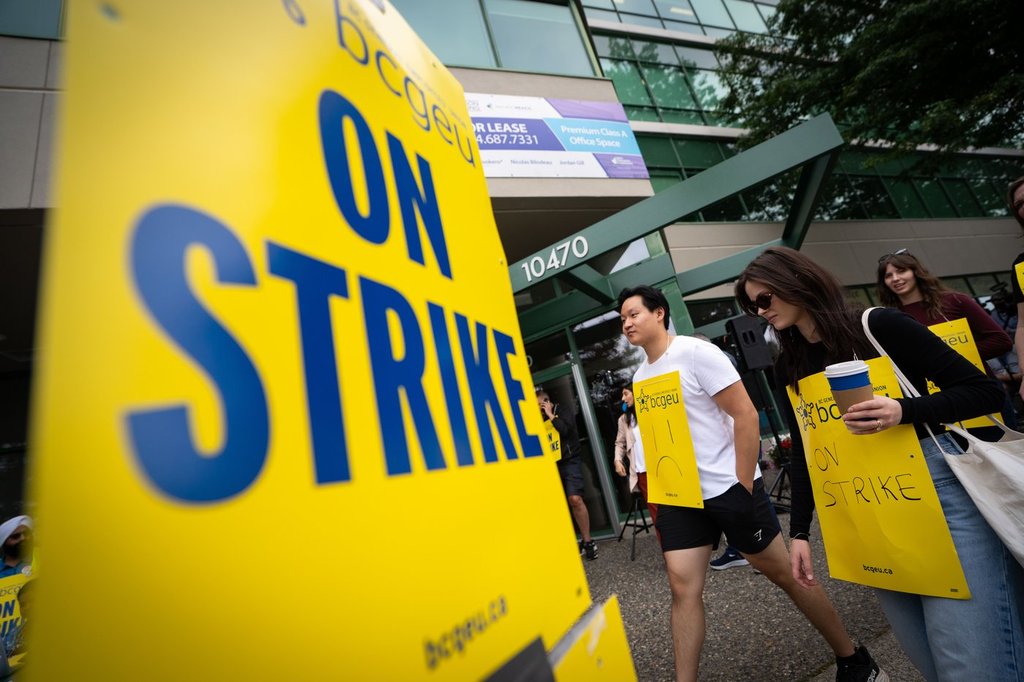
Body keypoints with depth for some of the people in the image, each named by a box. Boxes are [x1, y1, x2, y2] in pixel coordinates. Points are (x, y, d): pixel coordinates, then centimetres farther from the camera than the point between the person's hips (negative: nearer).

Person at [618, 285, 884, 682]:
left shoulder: (695, 352, -13)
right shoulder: (640, 377, 8)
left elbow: (746, 415, -15)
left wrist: (743, 487, -15)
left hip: (729, 487, -5)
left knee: (783, 573, 11)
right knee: (682, 587, 2)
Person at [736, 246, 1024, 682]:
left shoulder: (878, 326, -9)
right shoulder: (789, 367, 5)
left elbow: (985, 391, -8)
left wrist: (903, 411, -26)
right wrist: (800, 530, 5)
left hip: (939, 489, -4)